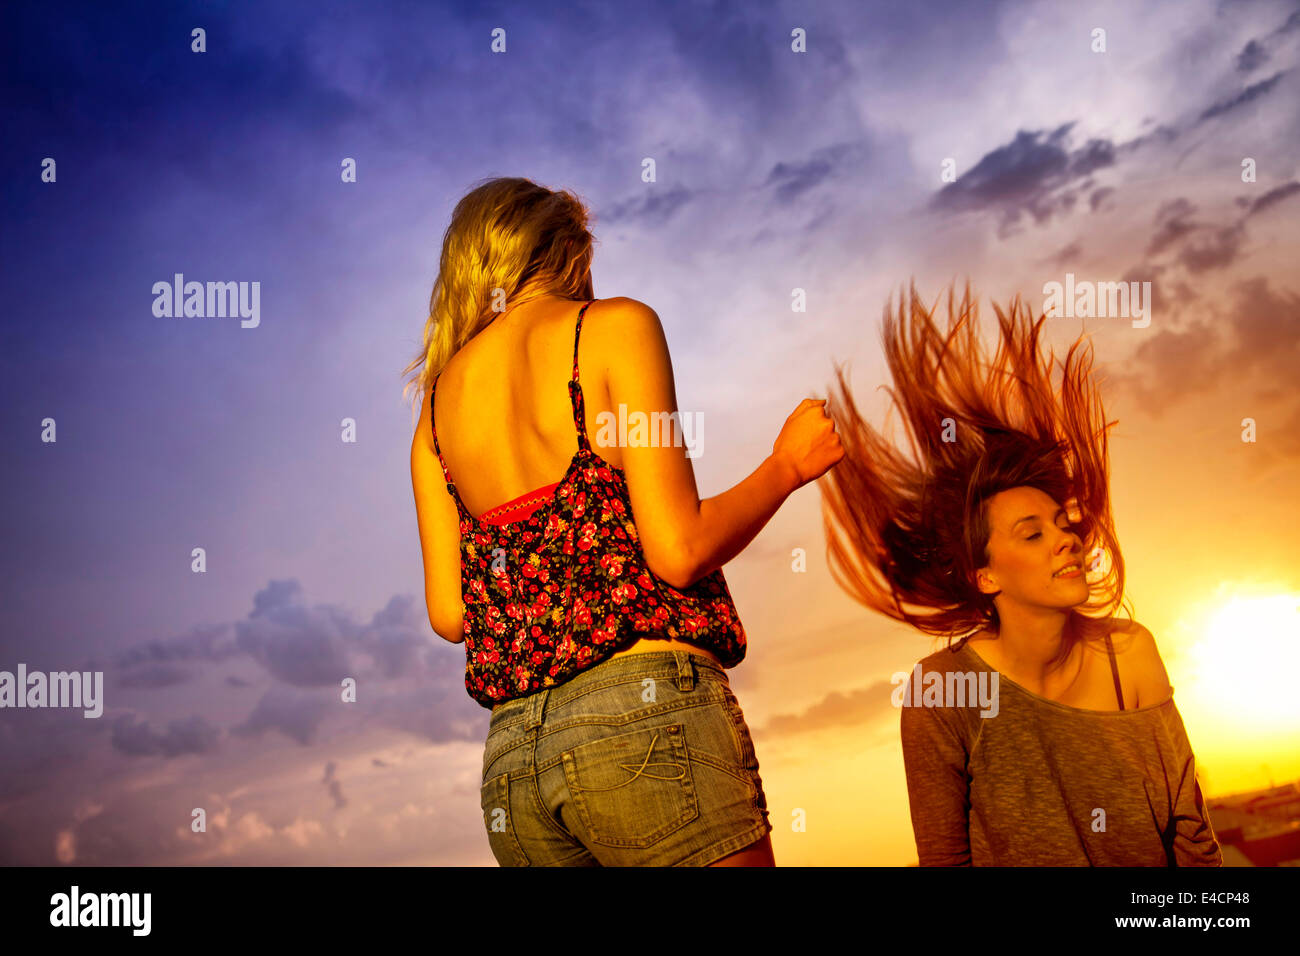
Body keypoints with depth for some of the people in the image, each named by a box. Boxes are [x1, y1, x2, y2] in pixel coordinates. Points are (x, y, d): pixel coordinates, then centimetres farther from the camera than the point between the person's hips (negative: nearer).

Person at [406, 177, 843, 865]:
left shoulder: (438, 400, 17)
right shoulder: (613, 326, 1)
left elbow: (448, 613, 11)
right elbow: (678, 549, -9)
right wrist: (788, 464, 7)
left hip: (509, 756, 7)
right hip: (643, 709, -6)